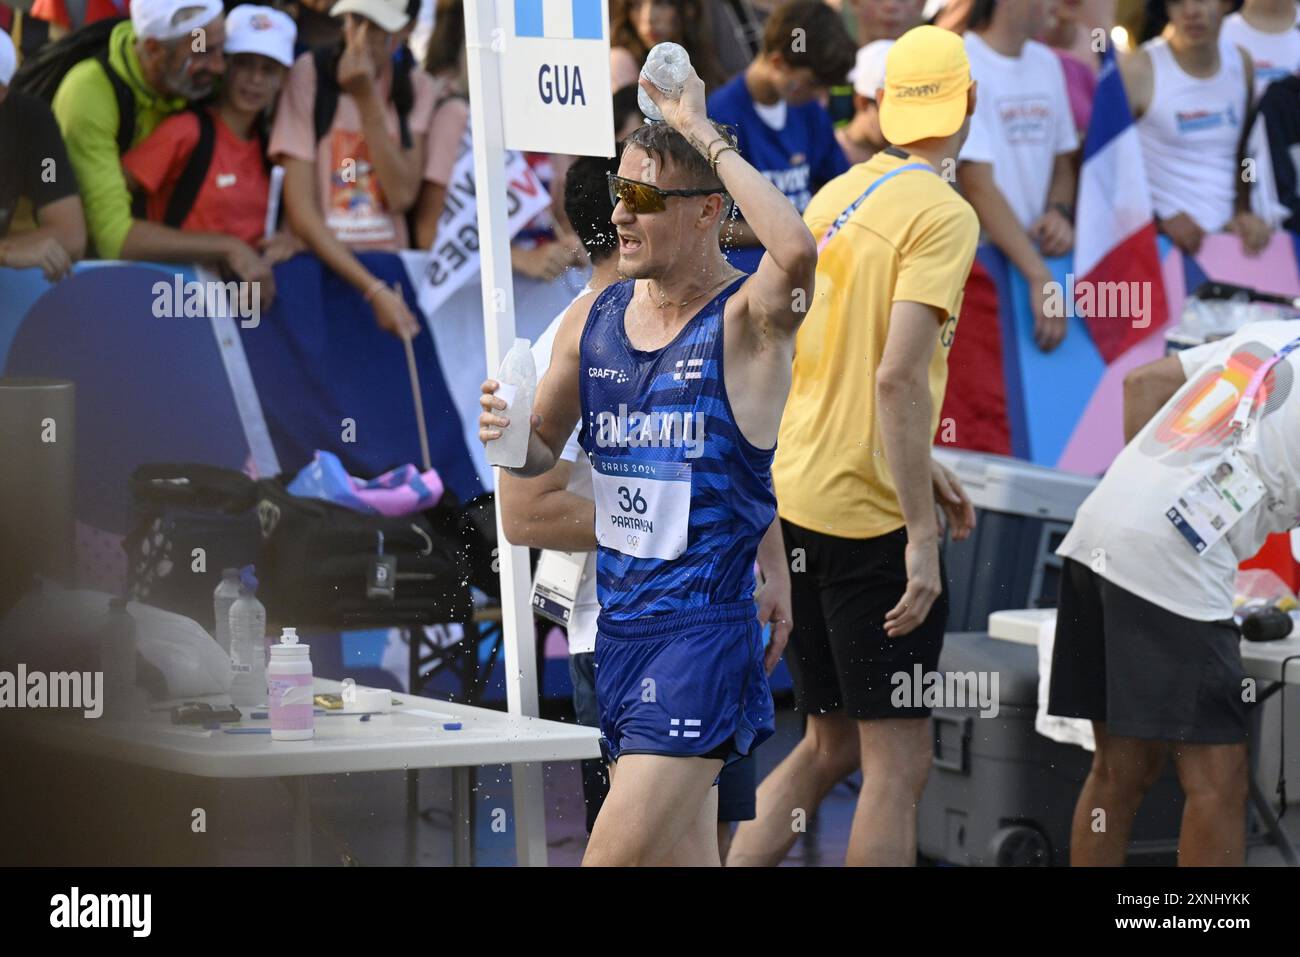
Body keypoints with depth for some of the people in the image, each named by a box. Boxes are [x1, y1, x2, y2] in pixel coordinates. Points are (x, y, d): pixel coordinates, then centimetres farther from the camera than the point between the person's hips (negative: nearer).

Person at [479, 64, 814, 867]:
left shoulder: (747, 320, -12)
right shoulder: (591, 320, 7)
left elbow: (797, 252, -36)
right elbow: (545, 451, 20)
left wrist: (704, 134, -27)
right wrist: (512, 438, -6)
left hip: (707, 629, -7)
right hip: (619, 623, 7)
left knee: (614, 857, -14)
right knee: (682, 853, 14)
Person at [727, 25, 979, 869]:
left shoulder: (835, 198, 10)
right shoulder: (942, 213, -13)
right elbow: (897, 377, -22)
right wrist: (921, 536, -21)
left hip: (798, 496, 8)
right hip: (870, 515, -8)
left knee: (832, 746, 18)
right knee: (898, 762, -2)